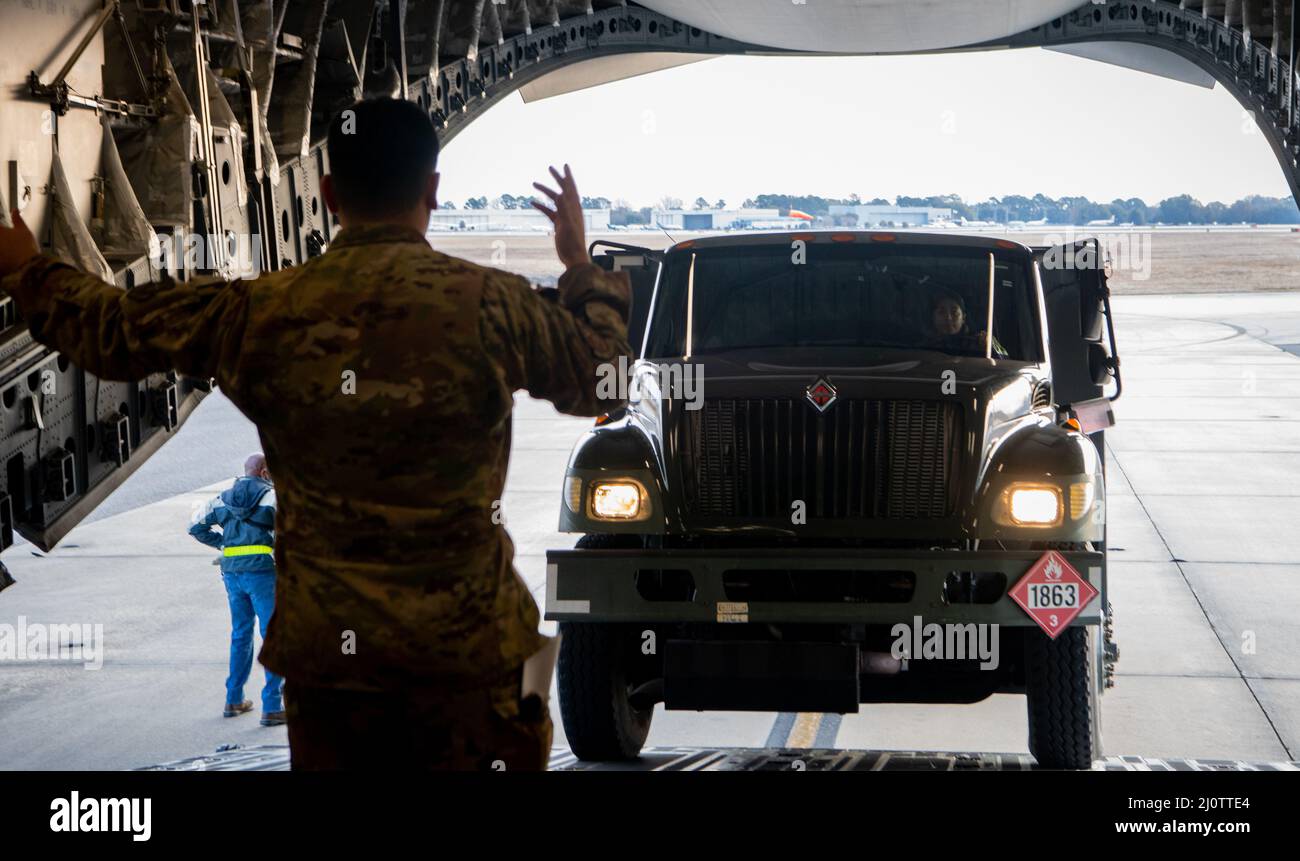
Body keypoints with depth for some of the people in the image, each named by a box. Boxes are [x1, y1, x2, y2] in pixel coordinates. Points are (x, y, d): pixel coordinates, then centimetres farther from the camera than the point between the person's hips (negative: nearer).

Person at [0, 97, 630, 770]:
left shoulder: (260, 312, -4)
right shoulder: (492, 303, -10)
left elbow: (114, 333, 10)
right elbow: (600, 381, 6)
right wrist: (582, 267, 22)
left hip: (323, 645, 3)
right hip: (468, 641, -2)